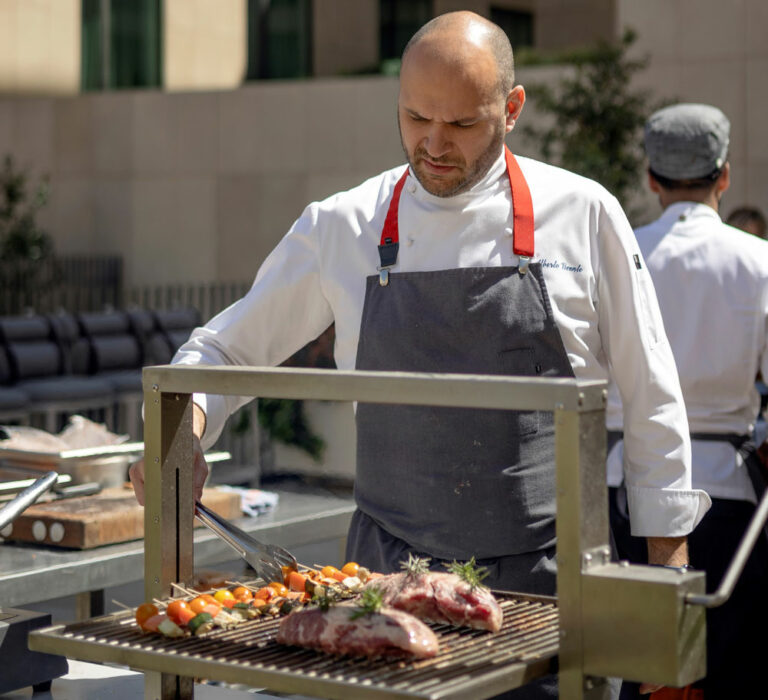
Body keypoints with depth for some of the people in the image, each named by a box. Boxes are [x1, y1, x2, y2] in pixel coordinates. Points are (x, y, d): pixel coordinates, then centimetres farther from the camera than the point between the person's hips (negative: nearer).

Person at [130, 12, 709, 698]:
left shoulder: (582, 215, -2)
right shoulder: (341, 228, 2)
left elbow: (650, 397, 2)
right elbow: (224, 350, 10)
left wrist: (669, 563, 2)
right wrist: (180, 425, -11)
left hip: (543, 574, -1)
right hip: (390, 577, 2)